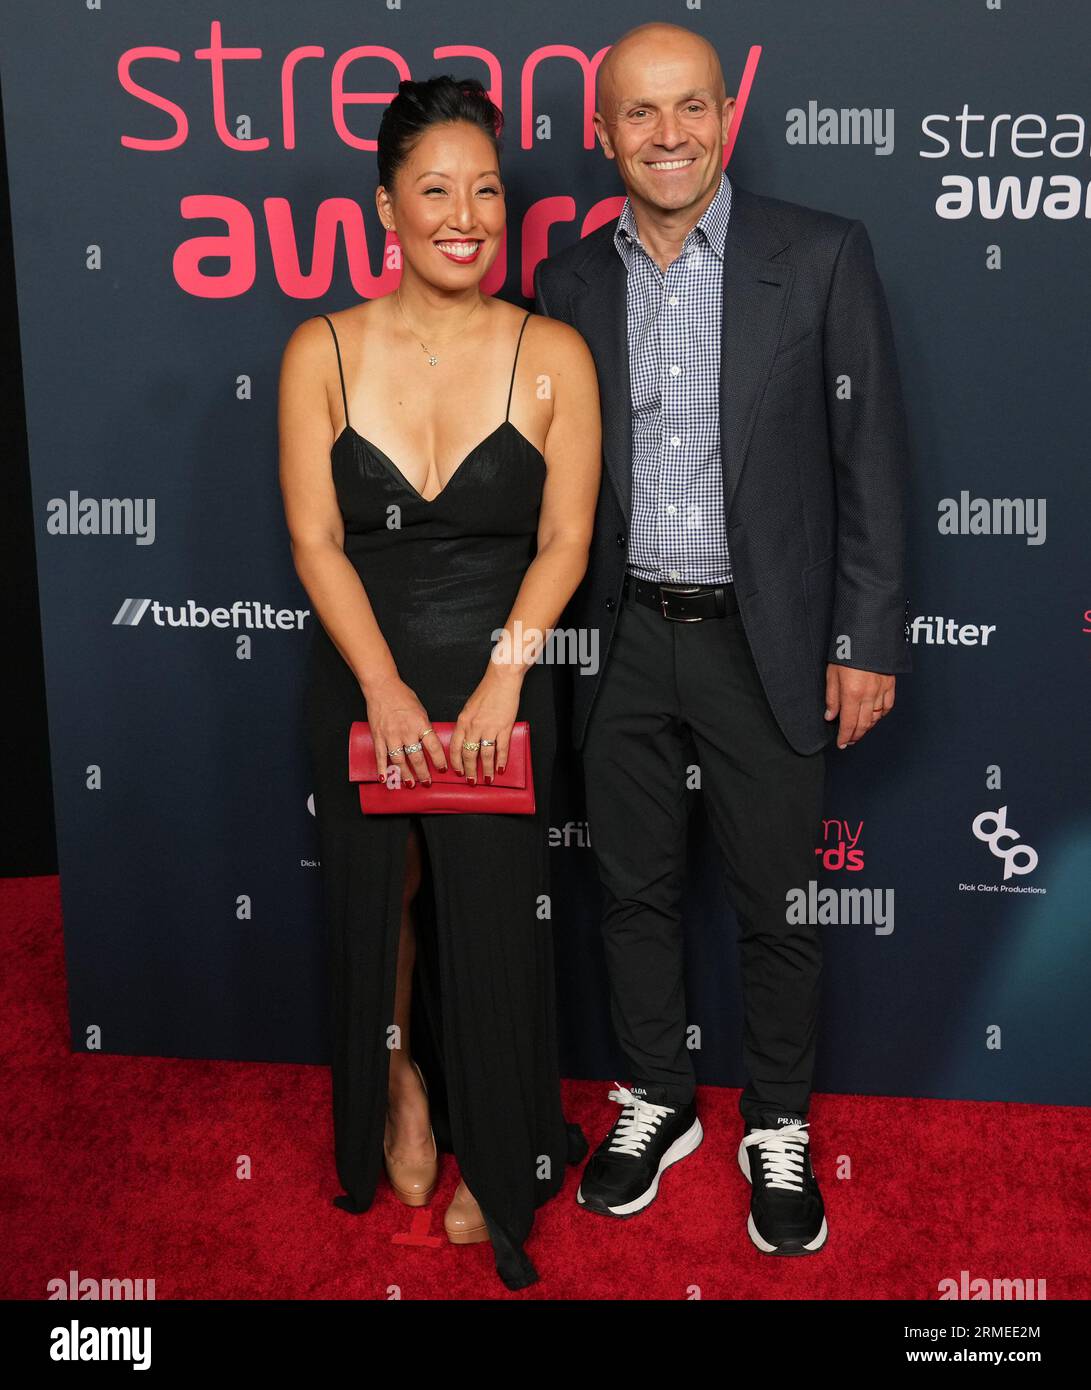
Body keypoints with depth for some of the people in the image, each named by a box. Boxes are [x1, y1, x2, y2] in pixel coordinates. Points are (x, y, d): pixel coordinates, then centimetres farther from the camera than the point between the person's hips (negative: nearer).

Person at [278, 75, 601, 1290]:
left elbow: (564, 540, -6)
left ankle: (494, 1158, 30)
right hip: (361, 681, 1)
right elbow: (315, 539, -7)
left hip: (500, 683, -1)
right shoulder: (323, 351, -3)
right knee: (377, 901, 14)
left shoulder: (552, 357, -4)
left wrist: (501, 674, -17)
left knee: (490, 918, 7)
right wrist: (385, 688, -16)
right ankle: (401, 1083, 44)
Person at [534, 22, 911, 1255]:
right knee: (634, 890, 15)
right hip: (623, 643, 3)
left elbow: (870, 460, -5)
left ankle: (777, 1129, 30)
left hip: (766, 644, -2)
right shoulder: (570, 280, 4)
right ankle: (656, 1103, 36)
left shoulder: (821, 257, -5)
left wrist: (868, 641, -7)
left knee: (777, 906, 9)